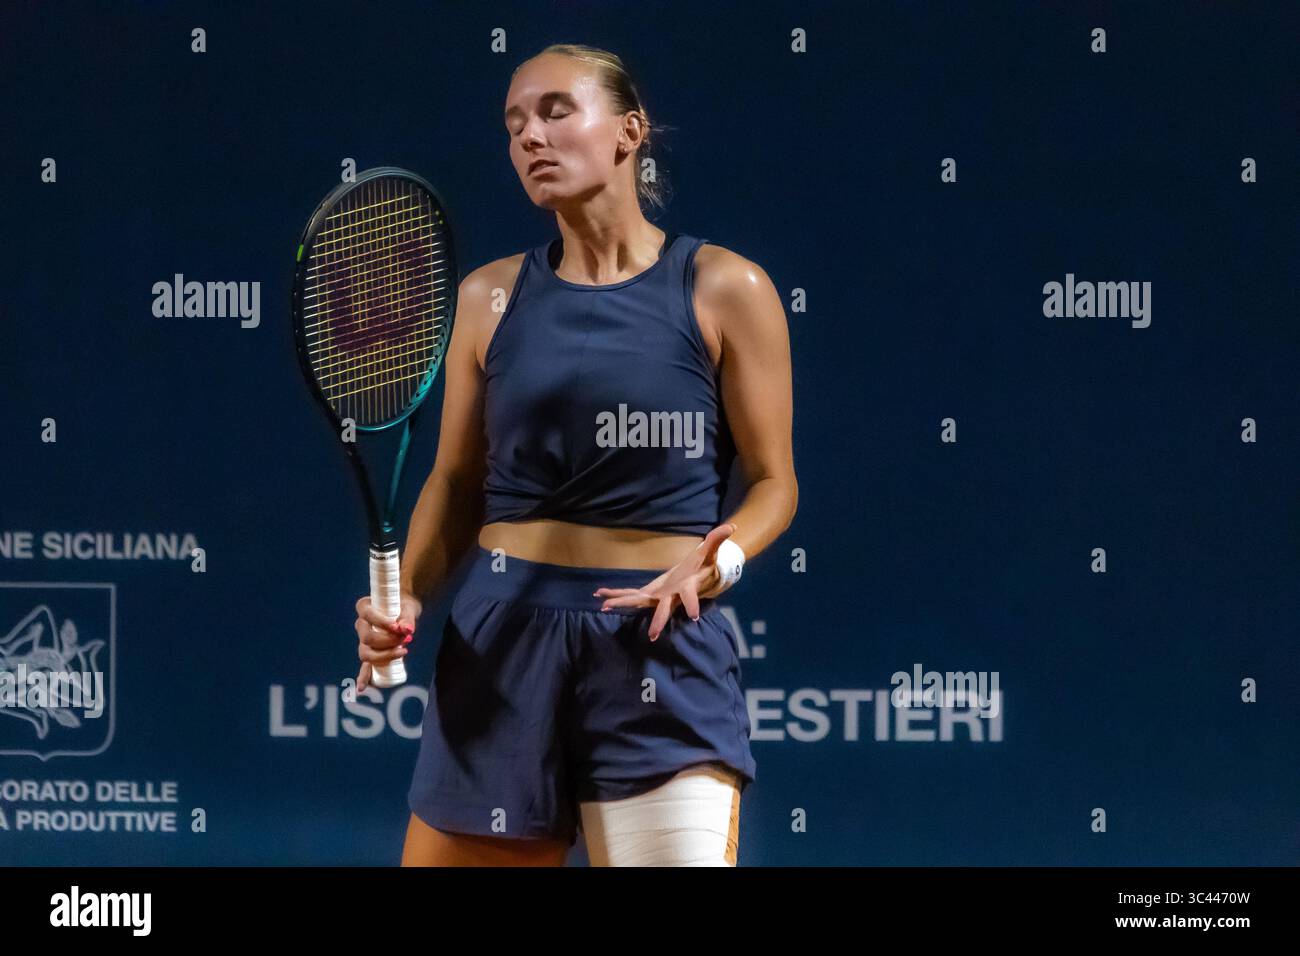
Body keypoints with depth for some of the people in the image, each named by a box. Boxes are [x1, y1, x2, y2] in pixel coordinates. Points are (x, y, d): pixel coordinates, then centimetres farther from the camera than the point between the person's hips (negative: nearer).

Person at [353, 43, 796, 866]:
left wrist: (721, 559, -17)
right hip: (502, 641, 3)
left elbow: (773, 481, 3)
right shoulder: (491, 297, 9)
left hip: (663, 642, -3)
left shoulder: (723, 289, 0)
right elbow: (456, 482, 14)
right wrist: (406, 596, -3)